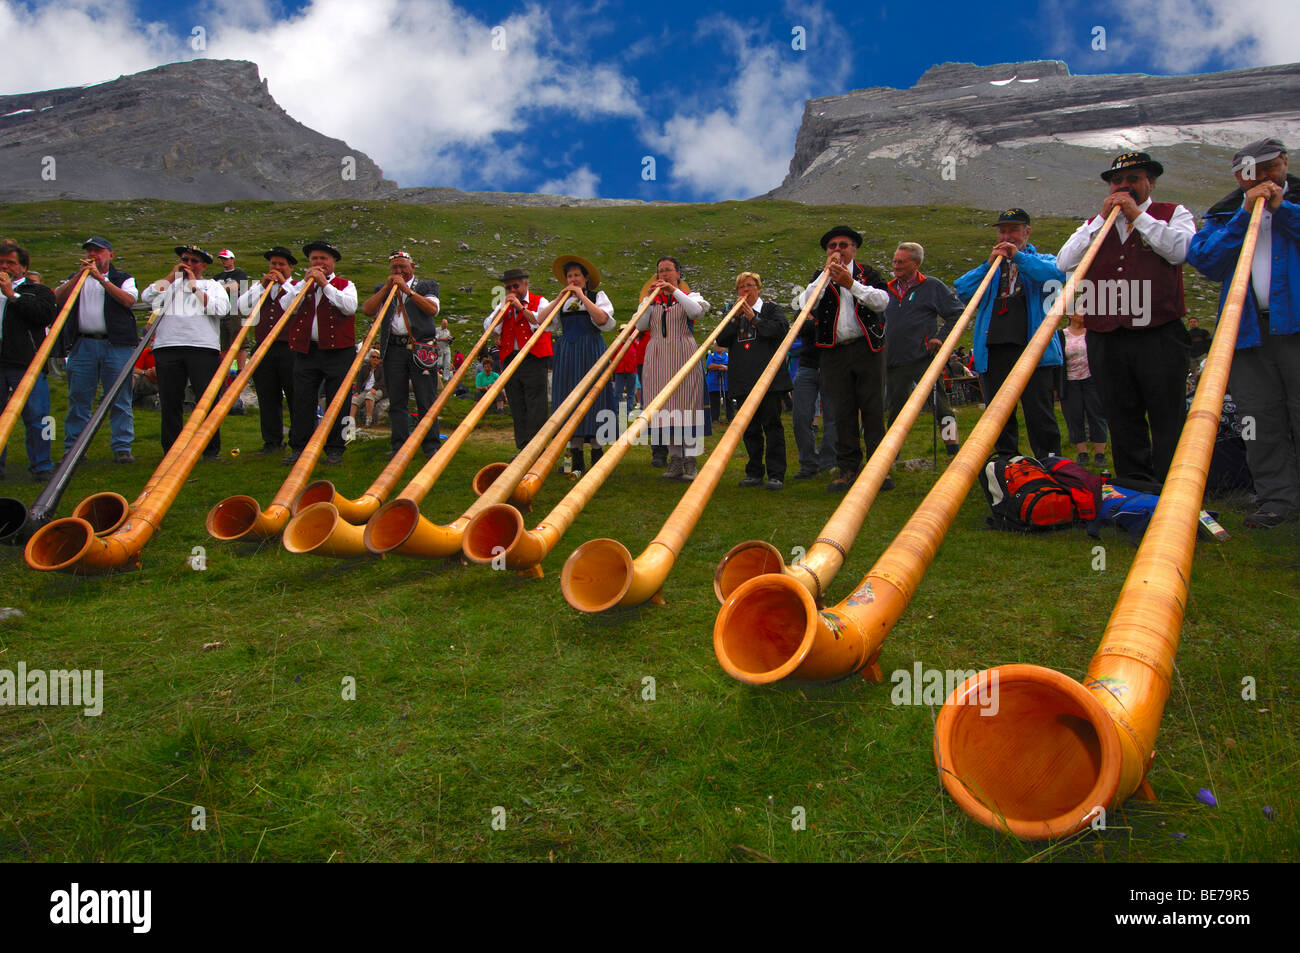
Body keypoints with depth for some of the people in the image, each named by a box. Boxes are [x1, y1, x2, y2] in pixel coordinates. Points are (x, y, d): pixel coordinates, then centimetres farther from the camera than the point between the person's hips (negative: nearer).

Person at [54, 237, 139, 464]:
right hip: (82, 345, 3)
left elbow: (128, 300, -8)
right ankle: (73, 449, 9)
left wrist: (101, 278, -10)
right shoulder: (76, 279, 21)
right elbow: (58, 300, 4)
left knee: (119, 400, -4)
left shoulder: (123, 279, 13)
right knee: (78, 399, 3)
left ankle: (122, 448, -1)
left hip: (116, 345, -3)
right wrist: (80, 275, -3)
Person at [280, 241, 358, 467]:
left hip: (338, 352, -2)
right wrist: (304, 283, -6)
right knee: (302, 401, 1)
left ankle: (334, 450, 7)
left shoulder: (345, 285, 9)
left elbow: (350, 307, -11)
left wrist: (325, 284, -11)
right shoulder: (298, 284, 17)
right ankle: (298, 448, 9)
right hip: (305, 351, 2)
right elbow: (286, 306, -1)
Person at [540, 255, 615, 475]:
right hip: (567, 353, 3)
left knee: (593, 397, -7)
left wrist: (582, 296, -9)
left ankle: (596, 458, -2)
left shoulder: (597, 296, 9)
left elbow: (602, 319, -11)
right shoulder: (562, 301, 17)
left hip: (591, 352, -3)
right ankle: (577, 461, 2)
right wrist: (561, 298, -2)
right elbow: (540, 319, 3)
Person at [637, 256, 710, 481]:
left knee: (686, 406, -7)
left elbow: (696, 311, -13)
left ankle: (690, 461, -4)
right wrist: (649, 299, -3)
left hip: (683, 356, -3)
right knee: (665, 407, 0)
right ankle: (675, 458, 7)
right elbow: (640, 325, 3)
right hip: (658, 357, 3)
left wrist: (675, 291, -13)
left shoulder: (689, 296, 10)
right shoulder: (650, 300, 16)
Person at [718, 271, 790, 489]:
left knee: (772, 424, -6)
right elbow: (722, 340, 6)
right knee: (750, 428, 7)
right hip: (743, 379, 4)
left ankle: (776, 475, -5)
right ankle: (754, 473, 14)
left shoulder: (772, 308, 8)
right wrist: (736, 317, -4)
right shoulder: (733, 314, 19)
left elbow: (780, 330, -9)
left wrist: (754, 318, -10)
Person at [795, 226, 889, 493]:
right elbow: (806, 303, -4)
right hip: (834, 353, 1)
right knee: (842, 412, 0)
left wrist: (851, 283, -17)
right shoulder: (820, 278, 15)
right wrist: (827, 274, -11)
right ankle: (848, 469, 5)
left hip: (867, 350, -1)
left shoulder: (868, 273, 11)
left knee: (873, 409, -3)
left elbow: (882, 301, -8)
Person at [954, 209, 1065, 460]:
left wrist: (1019, 256, -10)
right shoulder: (989, 268, 23)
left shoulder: (1041, 261, 14)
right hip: (993, 350, 4)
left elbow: (1058, 274, -10)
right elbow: (962, 290, 7)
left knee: (1040, 415, -5)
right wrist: (989, 264, -2)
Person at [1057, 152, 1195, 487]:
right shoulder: (1095, 224, 19)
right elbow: (1064, 263, 3)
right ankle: (1134, 490, 14)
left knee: (1168, 417, -2)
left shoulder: (1173, 214, 11)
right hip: (1105, 339, 3)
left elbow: (1180, 250, -9)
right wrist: (1103, 219, 1)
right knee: (1122, 419, 6)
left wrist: (1137, 215, -6)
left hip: (1159, 336, -3)